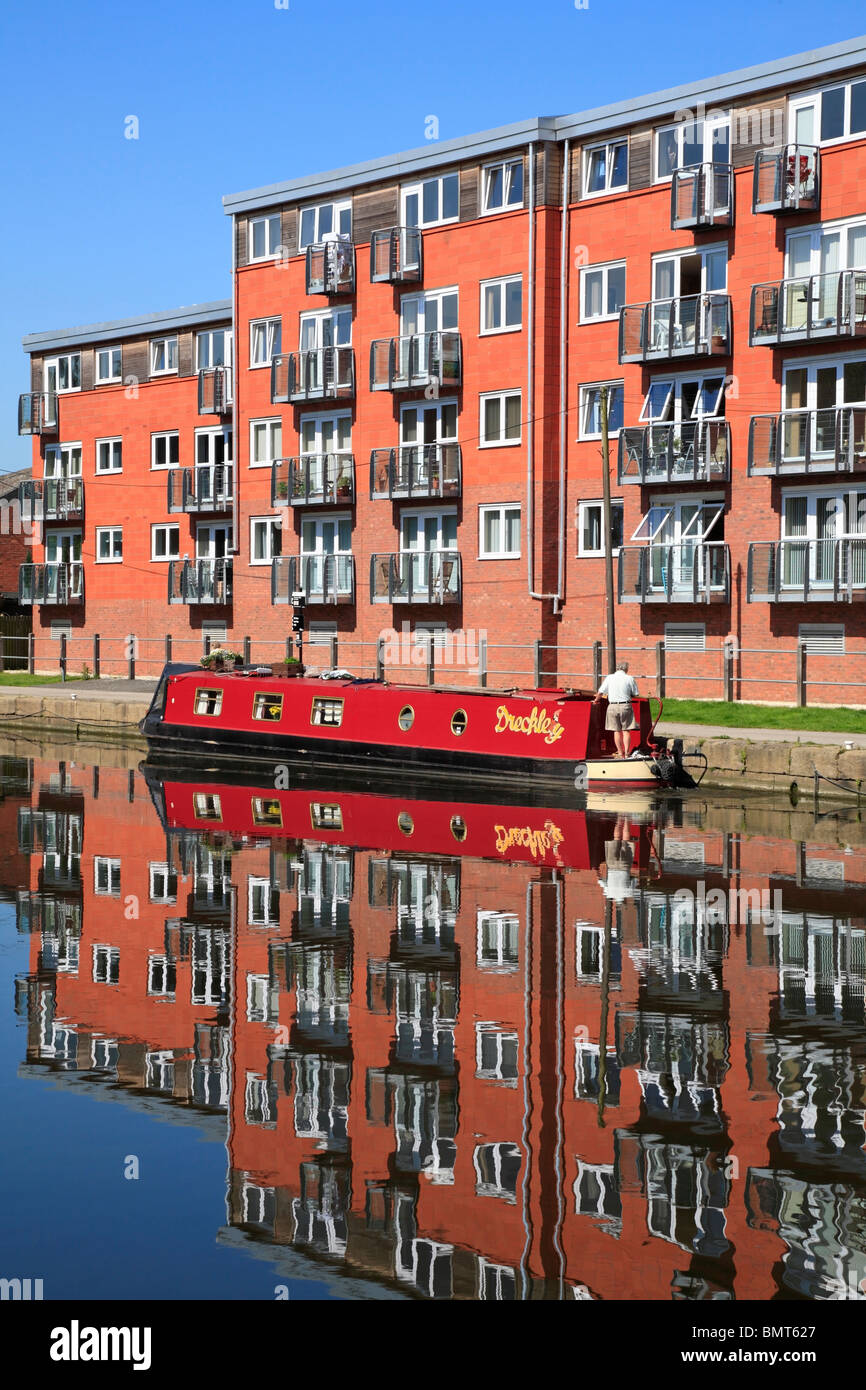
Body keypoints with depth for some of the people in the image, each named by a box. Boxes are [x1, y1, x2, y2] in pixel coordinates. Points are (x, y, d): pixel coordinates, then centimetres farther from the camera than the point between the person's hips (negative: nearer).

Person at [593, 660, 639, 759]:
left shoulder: (609, 678, 1)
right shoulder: (629, 678, -1)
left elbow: (601, 692, 2)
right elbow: (635, 694, 4)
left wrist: (596, 700, 21)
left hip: (613, 706, 1)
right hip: (625, 706, -1)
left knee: (617, 731, 6)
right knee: (626, 731, 4)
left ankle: (620, 754, 8)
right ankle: (627, 753, 1)